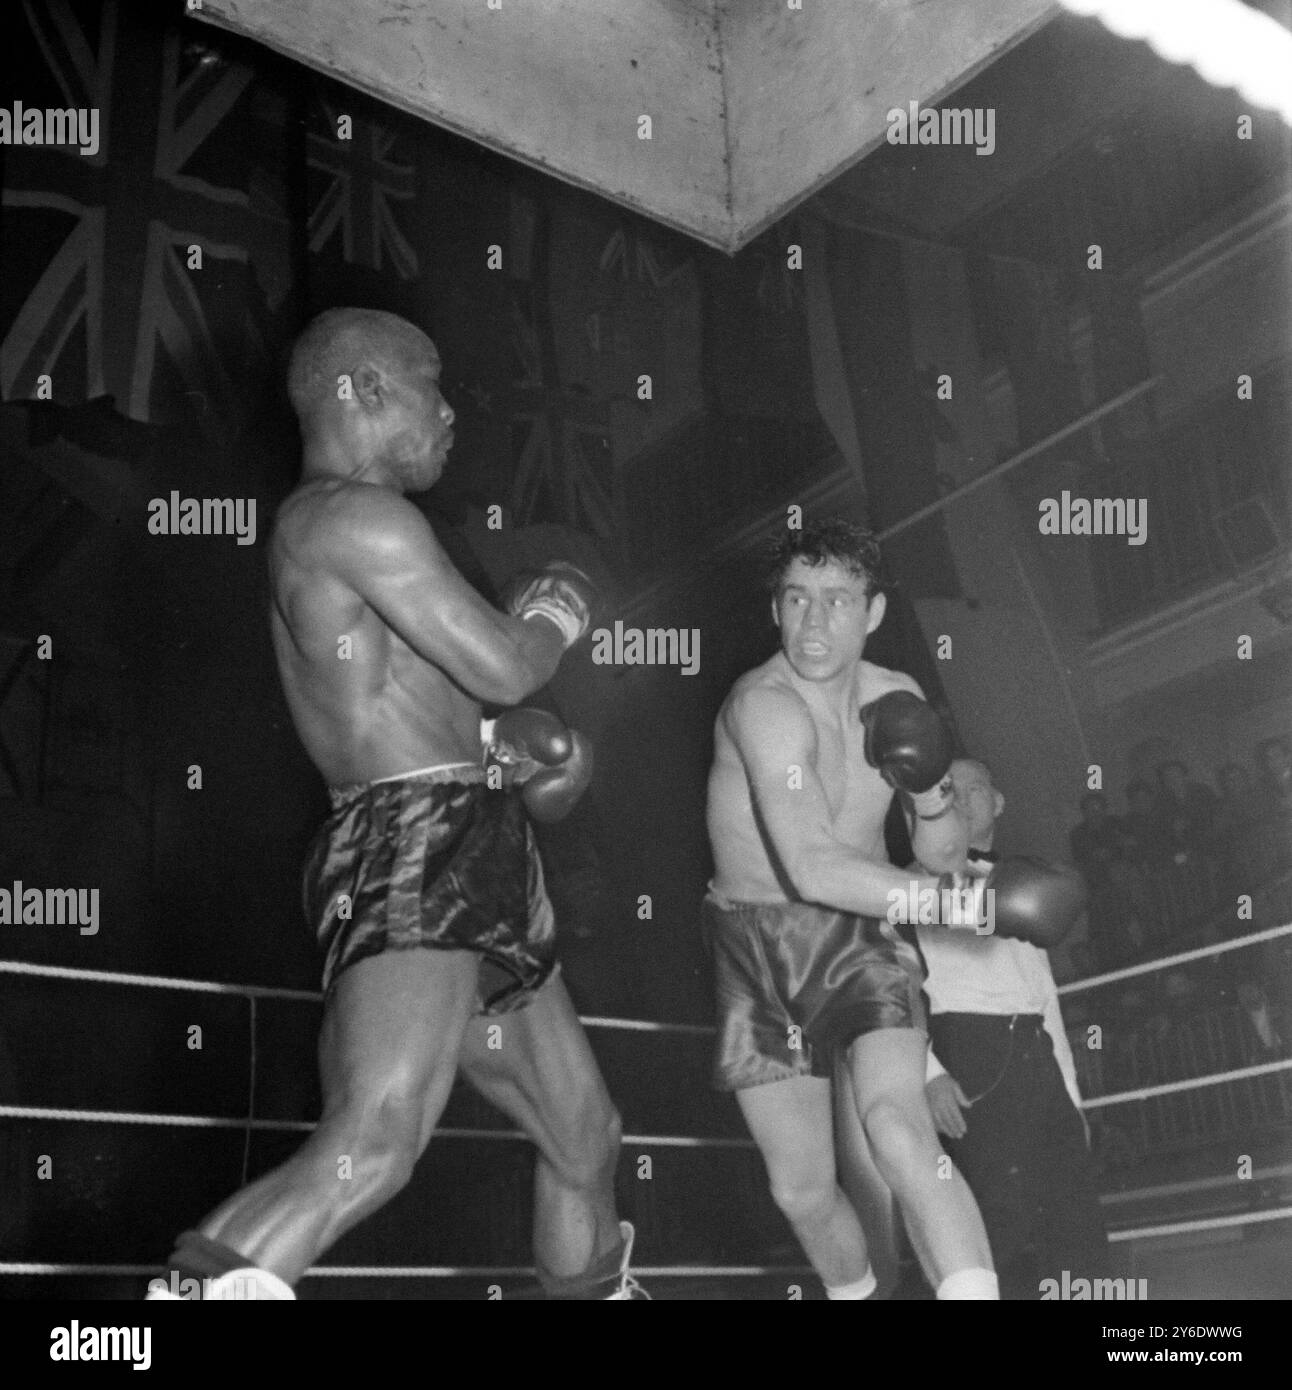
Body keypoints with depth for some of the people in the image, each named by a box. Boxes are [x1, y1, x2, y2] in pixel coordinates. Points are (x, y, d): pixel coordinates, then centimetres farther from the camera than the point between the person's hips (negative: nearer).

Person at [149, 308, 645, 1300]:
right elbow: (504, 666, -12)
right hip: (414, 855, -10)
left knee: (586, 1138, 22)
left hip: (478, 880, 11)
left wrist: (517, 741, 14)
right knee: (378, 1140, -31)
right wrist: (557, 616, 10)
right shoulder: (355, 513, -7)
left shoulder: (325, 533, 25)